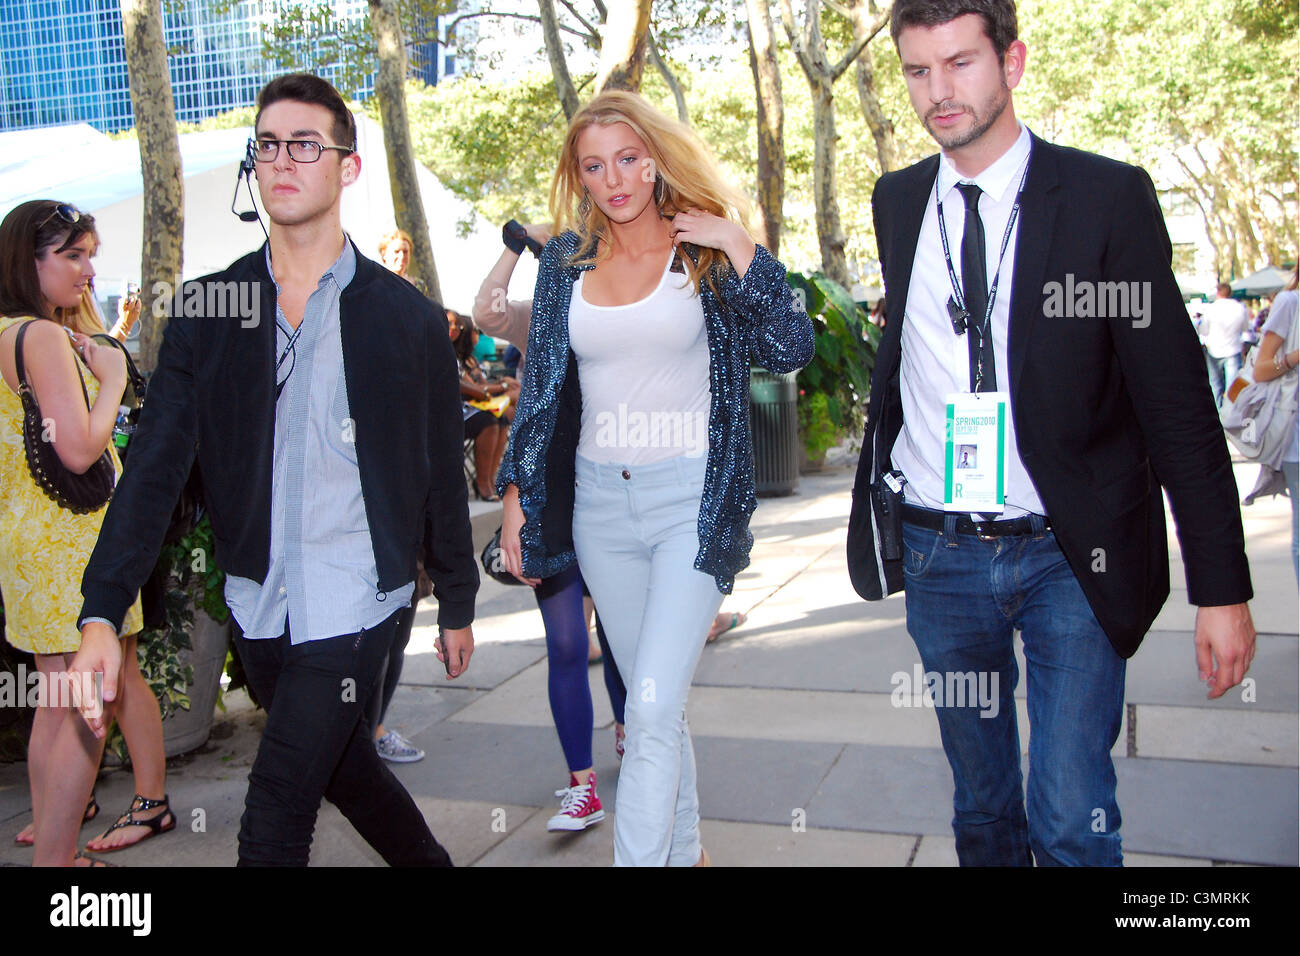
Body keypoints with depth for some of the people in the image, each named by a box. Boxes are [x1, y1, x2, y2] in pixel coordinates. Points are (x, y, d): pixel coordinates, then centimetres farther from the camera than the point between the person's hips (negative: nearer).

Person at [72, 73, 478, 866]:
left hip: (353, 606, -4)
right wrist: (102, 613, -11)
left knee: (275, 819, -6)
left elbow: (442, 474, 3)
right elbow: (156, 467, -3)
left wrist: (458, 606, 8)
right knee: (346, 768, 21)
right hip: (256, 606, 4)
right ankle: (431, 861, 46)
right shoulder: (207, 310, 2)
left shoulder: (407, 317, -3)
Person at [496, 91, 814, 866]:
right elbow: (541, 388, 11)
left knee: (653, 708, -12)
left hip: (691, 498, -4)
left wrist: (738, 245, -16)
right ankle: (685, 851, 33)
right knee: (655, 703, 15)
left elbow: (792, 349, -12)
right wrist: (517, 496, 7)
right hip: (599, 502, 4)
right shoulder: (567, 261, 8)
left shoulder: (708, 251, -1)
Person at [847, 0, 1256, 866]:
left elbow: (1178, 400, -8)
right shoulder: (897, 201, 7)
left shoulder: (1106, 197, -7)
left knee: (1072, 819, -4)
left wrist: (1223, 589, -10)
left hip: (1070, 555, -3)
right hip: (937, 551, 4)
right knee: (983, 809, 16)